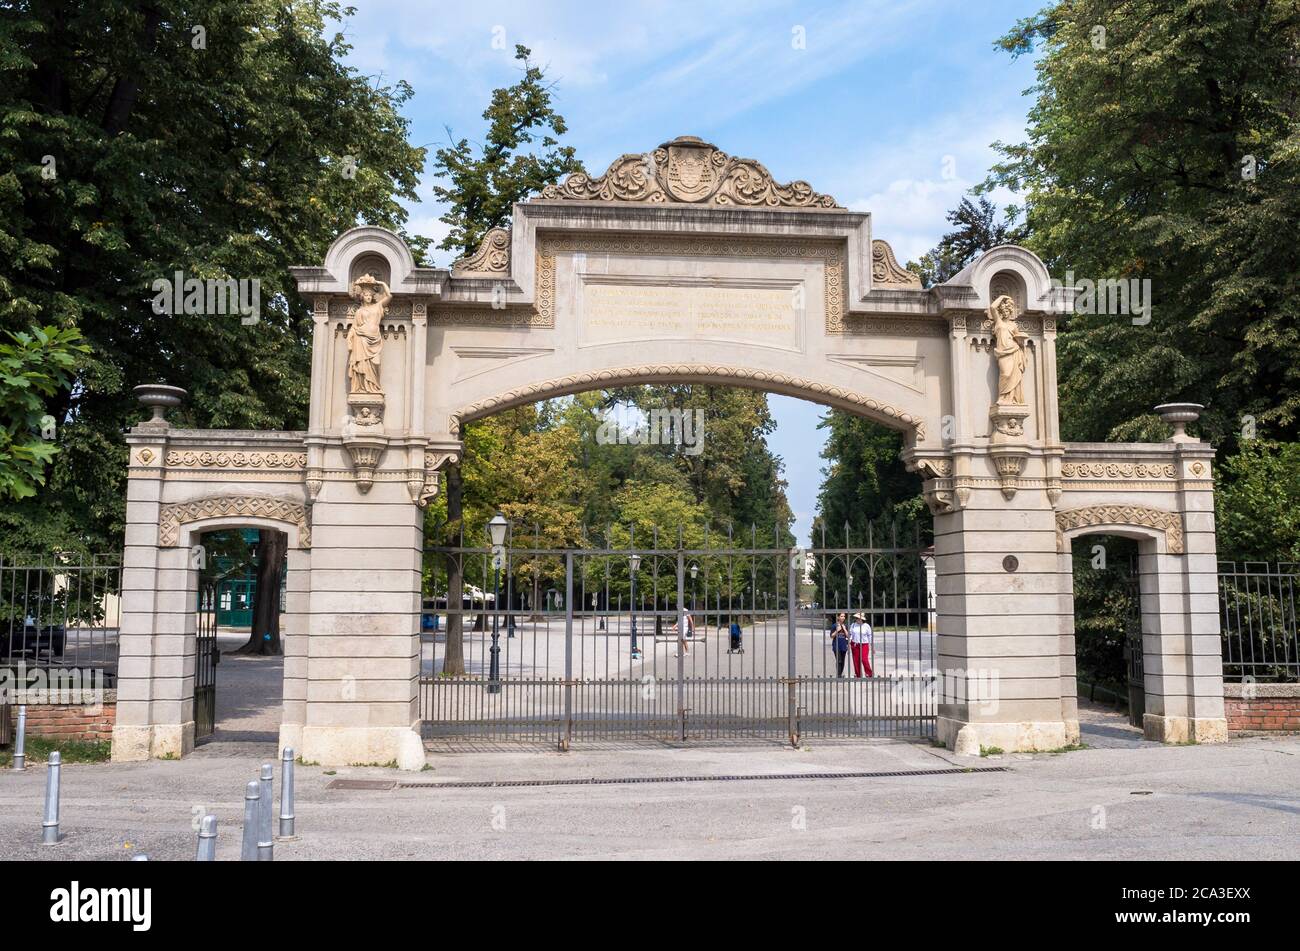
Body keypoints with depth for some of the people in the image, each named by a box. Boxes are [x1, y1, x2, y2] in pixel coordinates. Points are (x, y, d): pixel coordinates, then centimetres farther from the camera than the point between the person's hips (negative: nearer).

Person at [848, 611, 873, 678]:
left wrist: (871, 645, 3)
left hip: (864, 645, -3)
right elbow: (850, 635, 9)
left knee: (864, 659, -13)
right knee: (856, 660, 3)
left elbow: (869, 636, 4)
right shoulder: (853, 625, 6)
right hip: (855, 645, 3)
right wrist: (849, 644, 2)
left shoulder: (866, 626, 0)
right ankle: (858, 675, 12)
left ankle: (869, 674, -1)